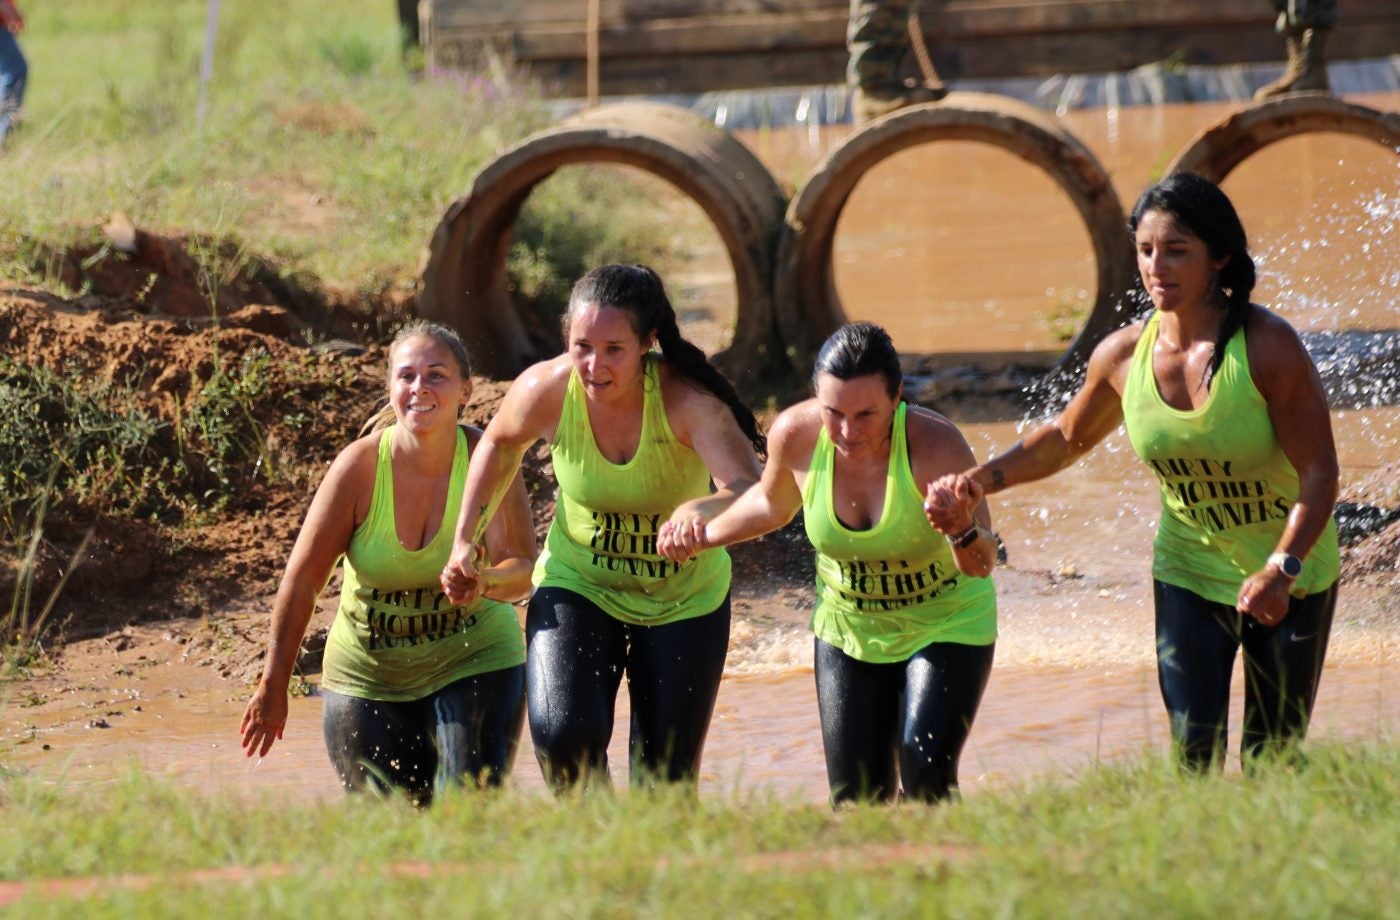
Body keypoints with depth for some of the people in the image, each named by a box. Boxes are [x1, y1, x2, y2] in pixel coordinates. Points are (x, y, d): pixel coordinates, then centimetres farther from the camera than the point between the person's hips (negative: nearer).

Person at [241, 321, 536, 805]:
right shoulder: (360, 465, -17)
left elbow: (525, 567, -13)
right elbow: (303, 580, -9)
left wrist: (486, 581, -37)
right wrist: (273, 687, -5)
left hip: (474, 665, 0)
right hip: (368, 681, 0)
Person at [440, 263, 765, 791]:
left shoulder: (687, 401, -30)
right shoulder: (546, 389, -22)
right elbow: (501, 443, 3)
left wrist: (703, 510, -66)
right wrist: (465, 541, -2)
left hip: (684, 602, -1)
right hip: (577, 585, 1)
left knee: (666, 781, 6)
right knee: (564, 733, -24)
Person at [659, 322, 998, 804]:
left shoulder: (936, 446, -31)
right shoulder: (795, 435, -20)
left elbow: (982, 565, -34)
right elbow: (773, 505, 6)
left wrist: (962, 529, -54)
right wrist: (703, 535, -2)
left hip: (947, 626, -3)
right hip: (849, 632, 3)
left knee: (926, 777, -21)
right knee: (855, 800, -1)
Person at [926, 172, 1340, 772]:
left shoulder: (1268, 347, -22)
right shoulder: (1123, 355, -9)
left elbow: (1319, 471, -22)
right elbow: (1067, 438, 10)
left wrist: (1280, 571, -35)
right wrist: (983, 480, -4)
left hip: (1292, 578, -3)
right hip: (1190, 574, 3)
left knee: (1272, 762, 3)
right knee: (1194, 754, -8)